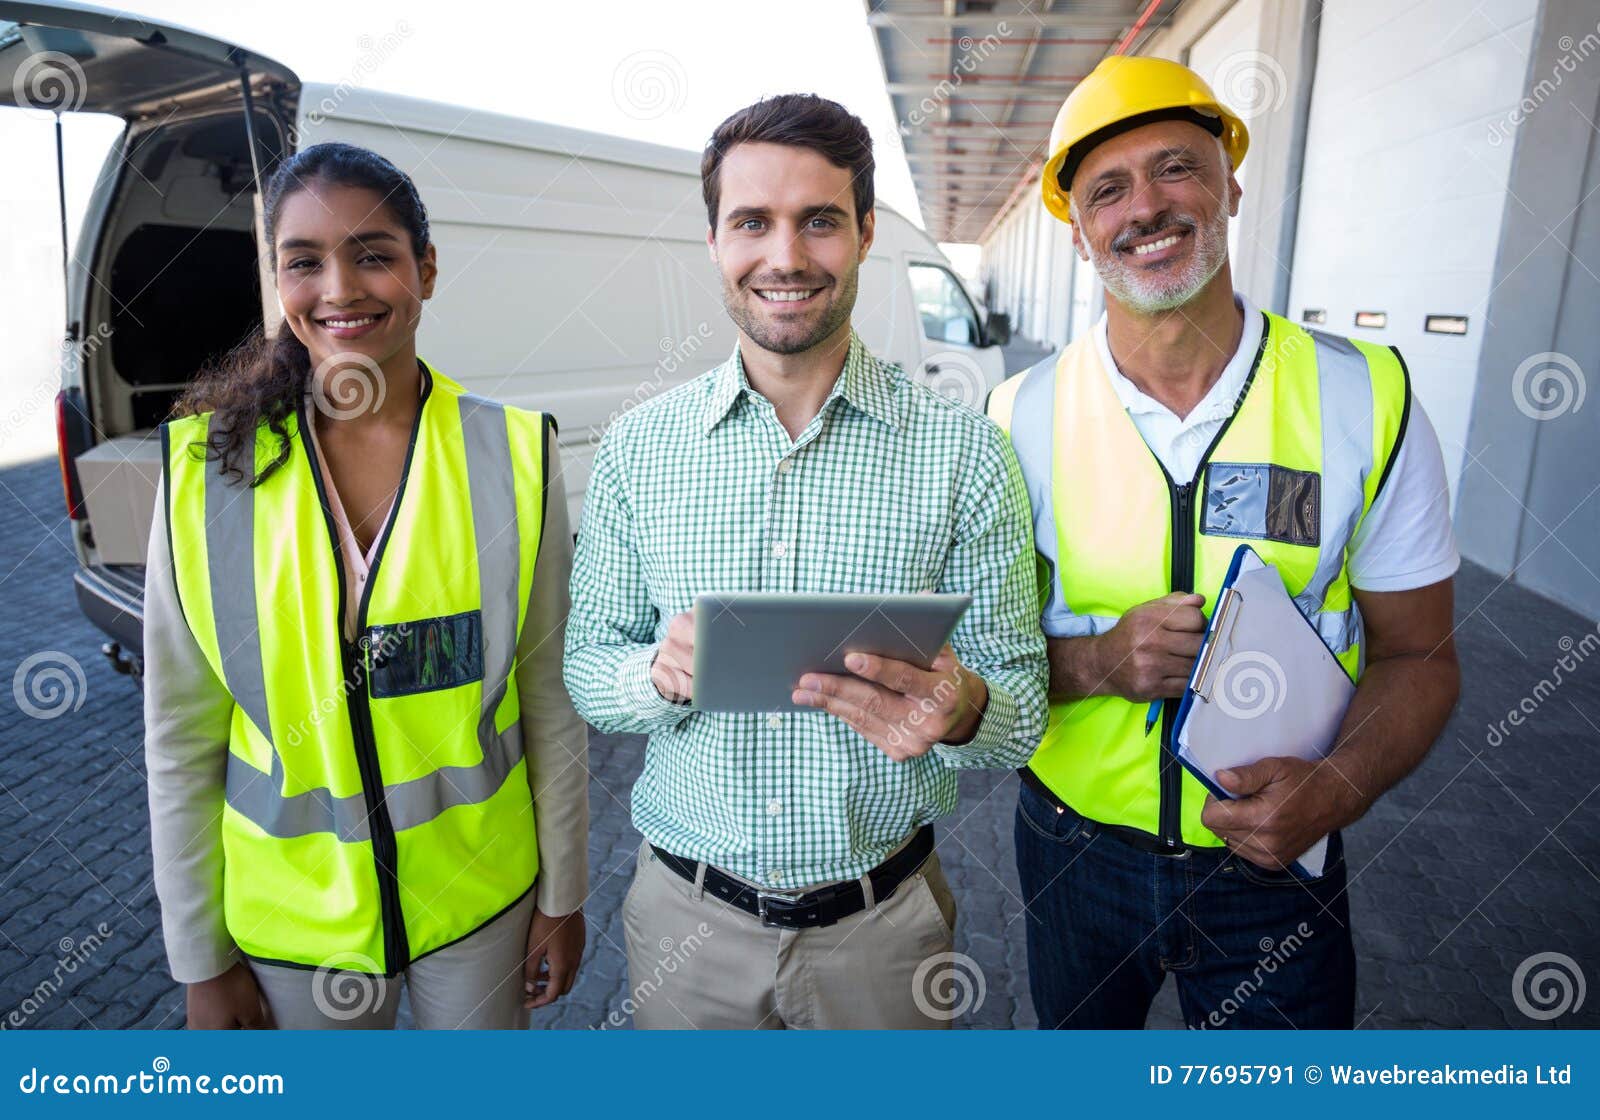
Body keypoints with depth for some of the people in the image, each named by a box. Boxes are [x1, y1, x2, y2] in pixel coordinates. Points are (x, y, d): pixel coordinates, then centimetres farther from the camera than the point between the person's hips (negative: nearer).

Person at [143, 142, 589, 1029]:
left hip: (481, 893, 0)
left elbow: (551, 700, -5)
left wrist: (563, 894, 1)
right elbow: (181, 741, -3)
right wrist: (200, 959, 2)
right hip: (289, 914, 1)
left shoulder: (512, 455, -12)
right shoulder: (208, 469, -10)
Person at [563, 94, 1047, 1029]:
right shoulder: (638, 447, -5)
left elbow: (1023, 711, -7)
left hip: (883, 921, -1)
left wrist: (960, 712, -29)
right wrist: (663, 672, -22)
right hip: (688, 912, 2)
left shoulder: (965, 452, -10)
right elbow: (587, 669, 0)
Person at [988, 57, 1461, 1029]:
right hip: (1074, 851, 1)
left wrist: (1337, 788, -21)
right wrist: (1097, 663, -23)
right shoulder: (1022, 417, -10)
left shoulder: (1368, 400, -10)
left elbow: (1417, 654, -3)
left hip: (1279, 867, 0)